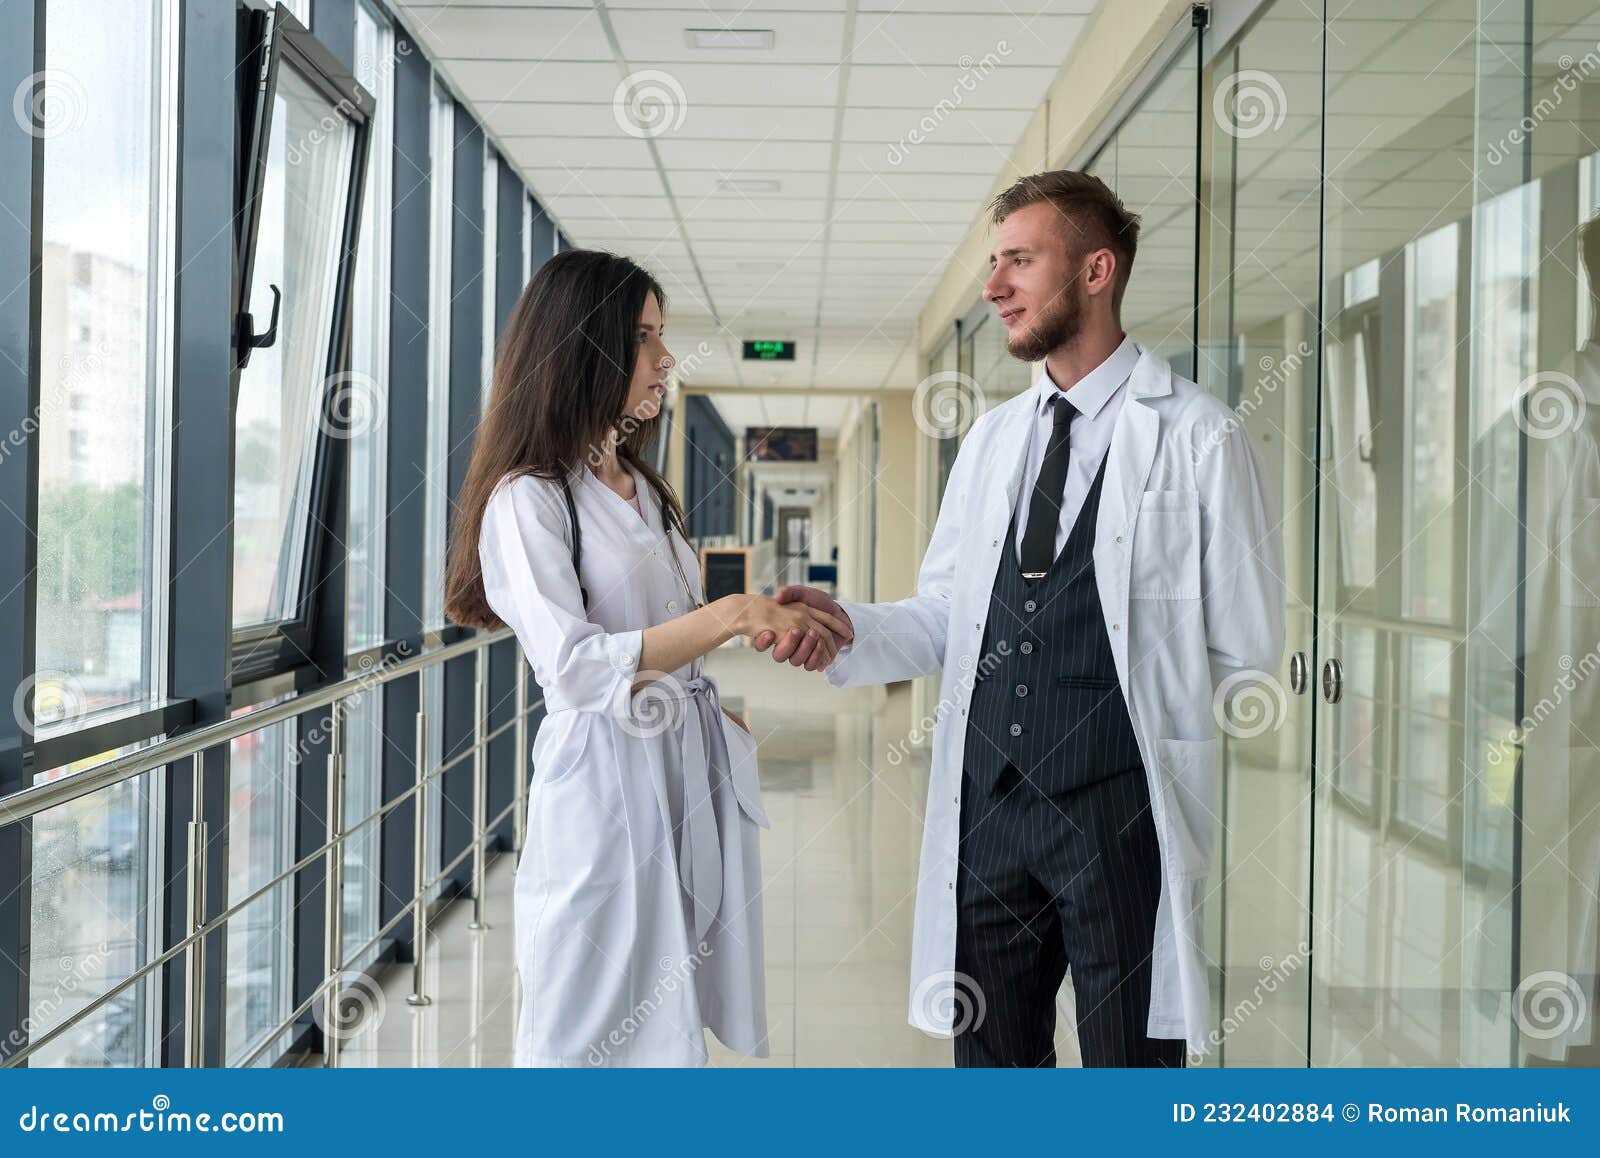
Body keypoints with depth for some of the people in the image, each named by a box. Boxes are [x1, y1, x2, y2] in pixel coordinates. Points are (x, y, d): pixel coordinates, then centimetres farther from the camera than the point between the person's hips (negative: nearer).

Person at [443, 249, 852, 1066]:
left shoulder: (644, 492, 16)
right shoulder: (528, 499, -11)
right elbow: (574, 665, -22)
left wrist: (774, 621, 5)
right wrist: (732, 615, -24)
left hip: (690, 775, 8)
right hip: (605, 785, -7)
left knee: (668, 1019, 11)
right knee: (595, 1028, 2)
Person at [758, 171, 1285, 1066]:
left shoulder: (1199, 437, -4)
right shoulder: (992, 438, 13)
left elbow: (1247, 659, -2)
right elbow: (943, 617, 12)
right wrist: (845, 628, -6)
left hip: (1121, 814, -5)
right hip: (988, 805, 5)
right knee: (992, 1056, 15)